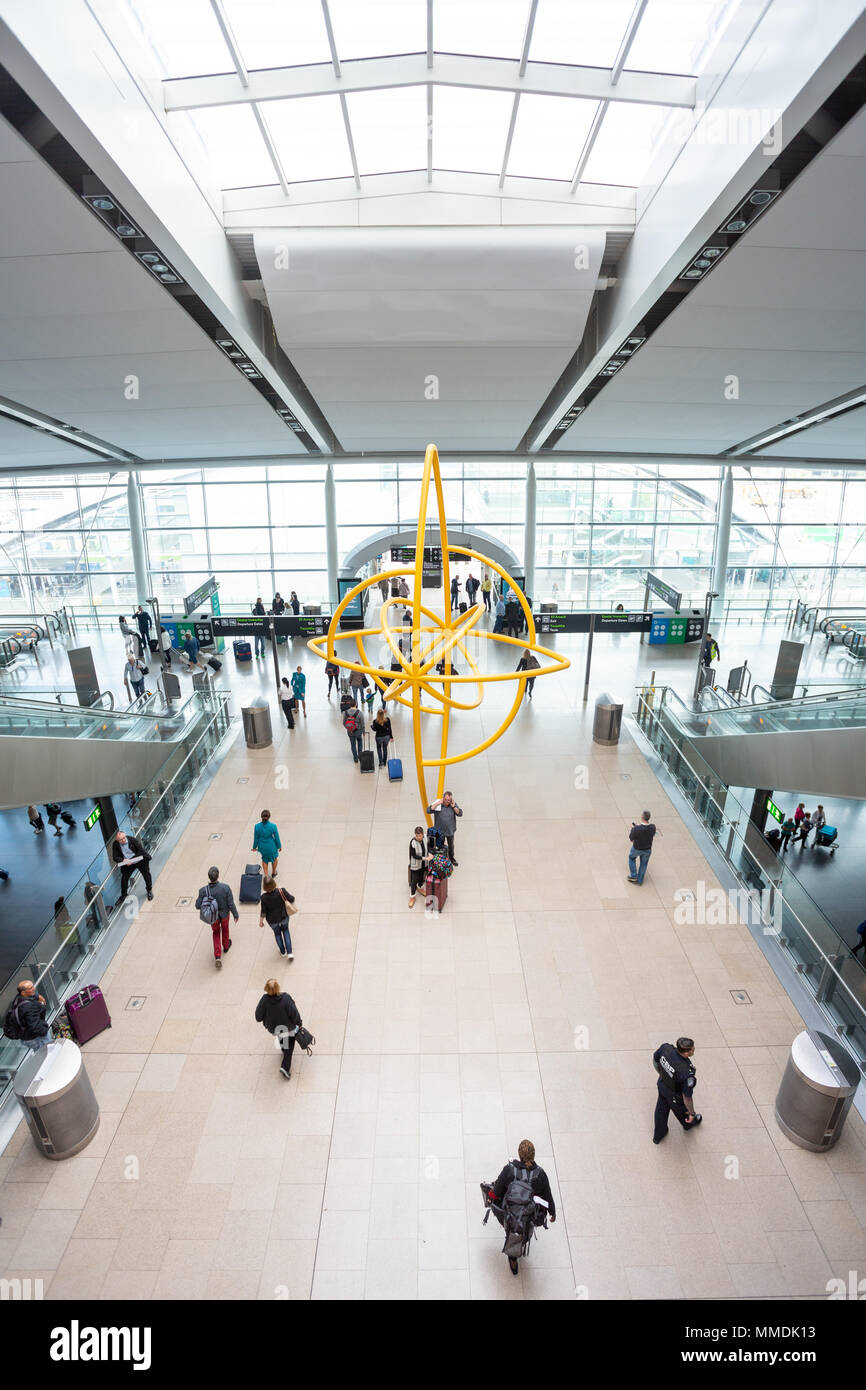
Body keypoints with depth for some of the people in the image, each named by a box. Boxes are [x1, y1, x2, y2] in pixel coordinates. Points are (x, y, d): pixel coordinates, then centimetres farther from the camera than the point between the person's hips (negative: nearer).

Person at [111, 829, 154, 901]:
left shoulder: (133, 839, -20)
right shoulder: (115, 845, -11)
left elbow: (141, 851, -17)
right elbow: (115, 857, -5)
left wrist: (131, 860, -23)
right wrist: (123, 860, -24)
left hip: (140, 860, -2)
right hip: (127, 863, 2)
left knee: (146, 875, 2)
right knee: (124, 878, -6)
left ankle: (149, 891, 27)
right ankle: (123, 896, 16)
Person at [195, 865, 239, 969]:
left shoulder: (203, 890, -29)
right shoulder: (226, 887, -31)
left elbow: (198, 906, -17)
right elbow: (231, 904, -20)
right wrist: (236, 915, -3)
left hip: (212, 917, 0)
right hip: (224, 914, 0)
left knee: (216, 932, 27)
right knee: (225, 928, 31)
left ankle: (217, 957, 19)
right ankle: (226, 947, 56)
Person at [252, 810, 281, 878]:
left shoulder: (257, 826, -21)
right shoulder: (273, 826, -26)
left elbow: (256, 838, -8)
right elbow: (277, 838, -13)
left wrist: (254, 847, 10)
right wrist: (279, 846, 4)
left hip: (262, 847, 1)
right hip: (271, 846, -1)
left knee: (264, 859, 30)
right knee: (274, 857, 29)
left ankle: (266, 875, 30)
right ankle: (273, 873, 48)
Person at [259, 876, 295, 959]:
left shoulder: (264, 897, -28)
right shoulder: (281, 891, -28)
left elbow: (263, 912, -17)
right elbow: (292, 899, -16)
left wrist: (261, 921, 1)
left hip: (272, 921, 0)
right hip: (284, 917, 0)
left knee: (277, 933, 28)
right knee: (285, 931, 28)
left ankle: (282, 952, 49)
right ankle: (290, 953, 22)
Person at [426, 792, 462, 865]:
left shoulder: (454, 804, -12)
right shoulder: (437, 804, -18)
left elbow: (460, 814, -13)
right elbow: (428, 811, -27)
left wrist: (453, 807, -26)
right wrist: (437, 803, -32)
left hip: (450, 830, 3)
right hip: (439, 830, -2)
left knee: (451, 845, 22)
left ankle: (451, 858, 45)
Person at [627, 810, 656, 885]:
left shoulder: (637, 828, -34)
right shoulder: (652, 827, -22)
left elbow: (631, 839, -17)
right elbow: (653, 836, 0)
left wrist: (632, 828, -5)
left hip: (637, 849, -3)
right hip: (647, 849, 3)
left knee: (631, 858, 29)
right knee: (643, 864, 25)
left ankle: (633, 876, 29)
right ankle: (639, 880, 39)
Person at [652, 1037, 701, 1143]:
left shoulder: (665, 1048, -29)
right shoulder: (687, 1074, -43)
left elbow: (655, 1060, -6)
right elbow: (687, 1097, -28)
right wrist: (692, 1113, -8)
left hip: (662, 1085, 4)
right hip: (675, 1096, -4)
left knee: (661, 1111, 28)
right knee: (681, 1111, 31)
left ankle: (657, 1136, 52)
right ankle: (689, 1124, 64)